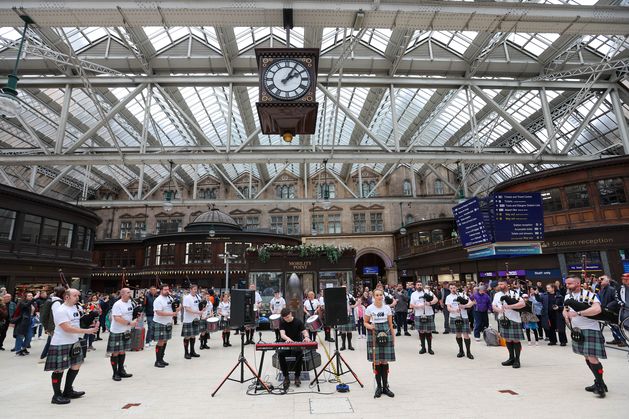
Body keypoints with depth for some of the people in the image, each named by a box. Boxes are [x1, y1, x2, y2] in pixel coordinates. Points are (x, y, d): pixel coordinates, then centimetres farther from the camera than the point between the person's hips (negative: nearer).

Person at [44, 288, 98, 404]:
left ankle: (68, 391, 29)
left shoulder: (75, 307, 9)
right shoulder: (61, 310, -18)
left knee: (76, 365, 14)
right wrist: (86, 331, -25)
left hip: (74, 343, 9)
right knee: (59, 369, 3)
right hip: (61, 344, -9)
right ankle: (57, 396, 16)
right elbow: (67, 328, -25)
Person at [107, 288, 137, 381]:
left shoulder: (130, 303, 8)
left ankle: (121, 371, 25)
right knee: (115, 353, 2)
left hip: (126, 331, 7)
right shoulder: (117, 305, -17)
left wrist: (134, 321, 2)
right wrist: (130, 323, -23)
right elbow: (117, 318, -25)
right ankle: (115, 374, 11)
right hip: (117, 332, -7)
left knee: (122, 352, 15)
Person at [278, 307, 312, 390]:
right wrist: (287, 338, -38)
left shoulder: (298, 322, 0)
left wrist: (306, 337, -32)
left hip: (297, 345, -1)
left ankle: (297, 376, -15)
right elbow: (282, 334, -14)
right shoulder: (282, 323, 2)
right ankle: (286, 377, -14)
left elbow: (304, 331, -6)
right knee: (280, 353, -31)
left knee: (299, 353, -35)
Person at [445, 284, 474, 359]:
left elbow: (471, 303, -6)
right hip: (454, 318, 2)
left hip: (464, 317, -2)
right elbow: (448, 308, -6)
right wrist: (454, 310, -27)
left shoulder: (462, 295, 1)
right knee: (458, 334, 11)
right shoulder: (448, 297, 4)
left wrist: (464, 306, -23)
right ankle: (461, 351, 24)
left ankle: (468, 352, 8)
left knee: (466, 334, -4)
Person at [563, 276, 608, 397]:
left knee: (592, 357, -11)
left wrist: (578, 313, -29)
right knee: (586, 357, 15)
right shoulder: (567, 296, 7)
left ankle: (601, 385, 4)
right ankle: (598, 381, 29)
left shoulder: (589, 295, -14)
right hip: (577, 330, 7)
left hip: (590, 329, -7)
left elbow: (597, 309, -28)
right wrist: (566, 316, -7)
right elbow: (565, 310, 16)